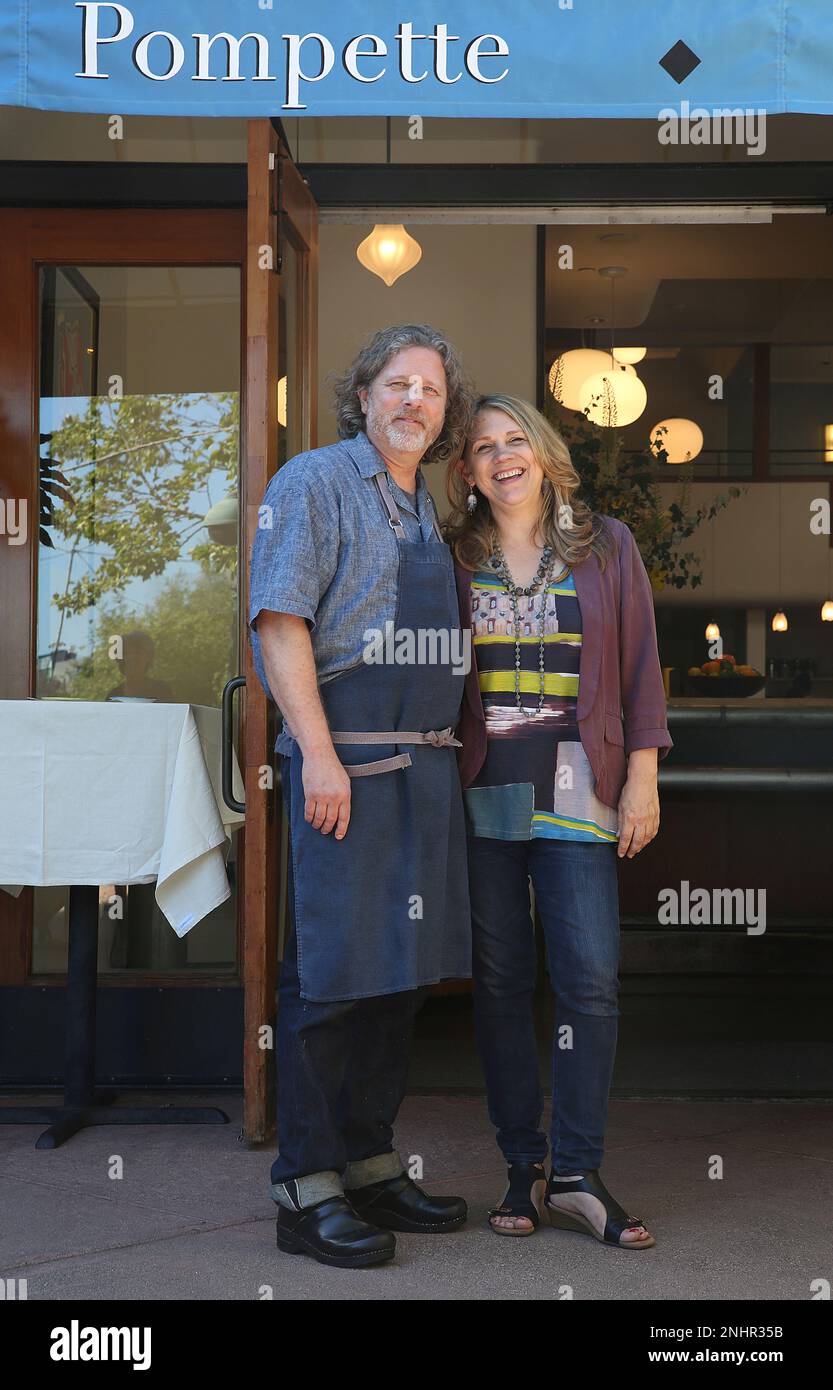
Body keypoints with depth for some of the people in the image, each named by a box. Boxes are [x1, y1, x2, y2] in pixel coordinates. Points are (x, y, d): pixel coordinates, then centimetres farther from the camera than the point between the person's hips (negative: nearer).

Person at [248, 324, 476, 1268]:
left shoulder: (427, 514, 20)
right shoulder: (314, 483, -2)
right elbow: (280, 622, -12)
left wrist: (447, 752, 16)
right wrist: (318, 754, -19)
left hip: (426, 765, 8)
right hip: (346, 760, -8)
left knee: (398, 974, 11)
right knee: (330, 976, -5)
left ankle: (370, 1168, 22)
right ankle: (306, 1190, 5)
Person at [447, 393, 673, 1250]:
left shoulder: (605, 546, 7)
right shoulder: (454, 559, 9)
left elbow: (640, 667, 6)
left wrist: (642, 777, -1)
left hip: (577, 792, -1)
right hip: (482, 794, 1)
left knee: (590, 980, -6)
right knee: (499, 980, 4)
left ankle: (577, 1176, 4)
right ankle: (524, 1168, 15)